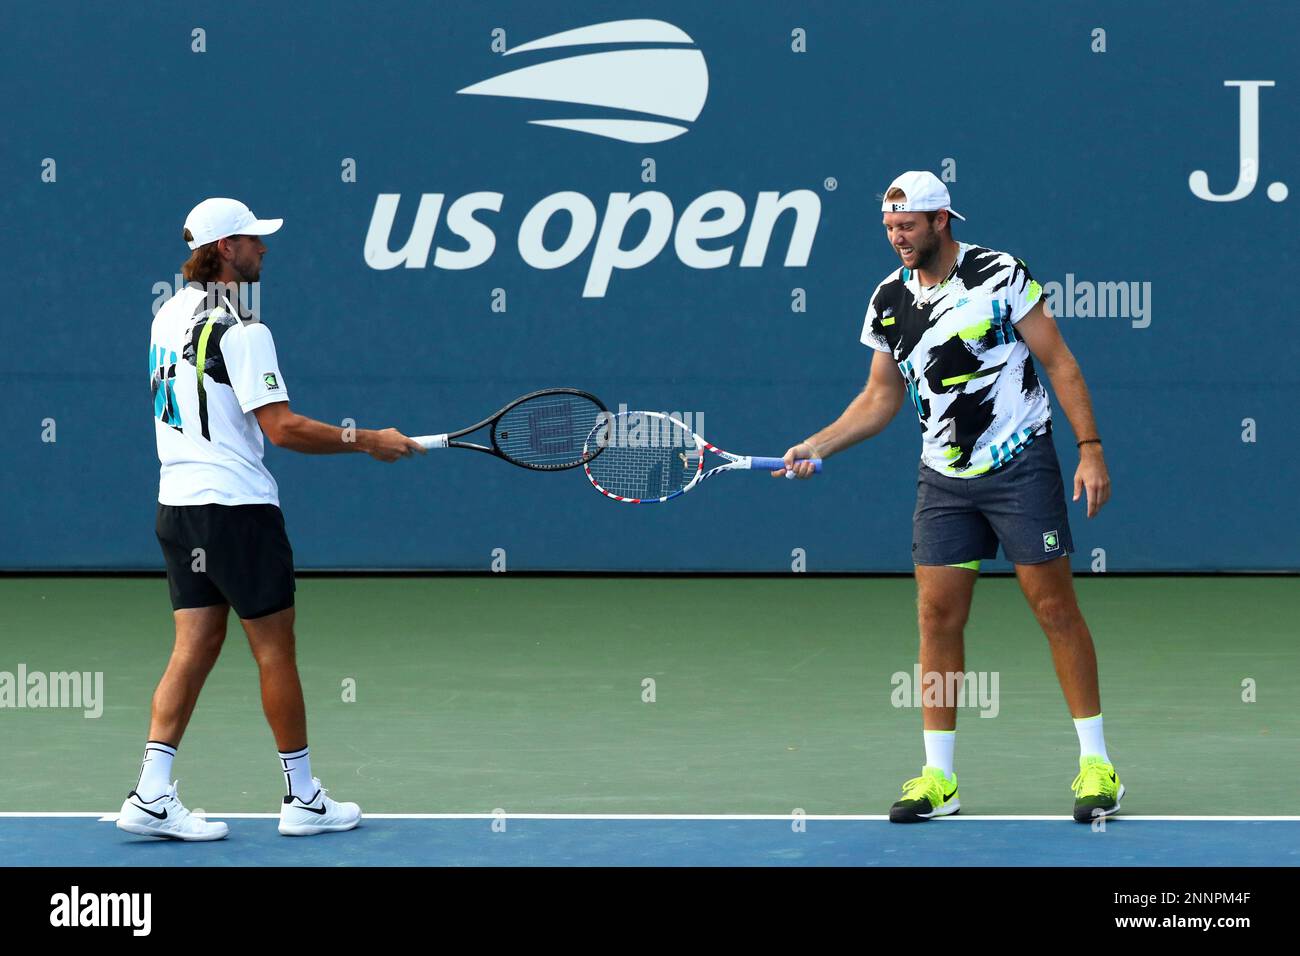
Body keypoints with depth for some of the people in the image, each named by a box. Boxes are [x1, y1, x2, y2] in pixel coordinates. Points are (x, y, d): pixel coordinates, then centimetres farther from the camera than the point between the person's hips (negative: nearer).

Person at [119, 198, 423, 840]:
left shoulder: (170, 315, 10)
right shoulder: (240, 330, -16)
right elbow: (283, 429, -21)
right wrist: (367, 442, -13)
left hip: (177, 500, 8)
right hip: (236, 506, -8)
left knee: (195, 646, 7)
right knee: (275, 649, 3)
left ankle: (151, 796, -1)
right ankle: (303, 799, 11)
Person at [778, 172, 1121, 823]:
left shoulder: (1000, 275, -8)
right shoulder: (889, 300, 6)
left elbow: (1059, 361, -5)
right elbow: (881, 397, 16)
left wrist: (1090, 448, -11)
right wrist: (815, 446, 5)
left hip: (1020, 466, -4)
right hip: (944, 477, 4)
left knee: (1054, 605, -4)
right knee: (938, 615, -1)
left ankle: (1096, 765, 3)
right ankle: (938, 778, 4)